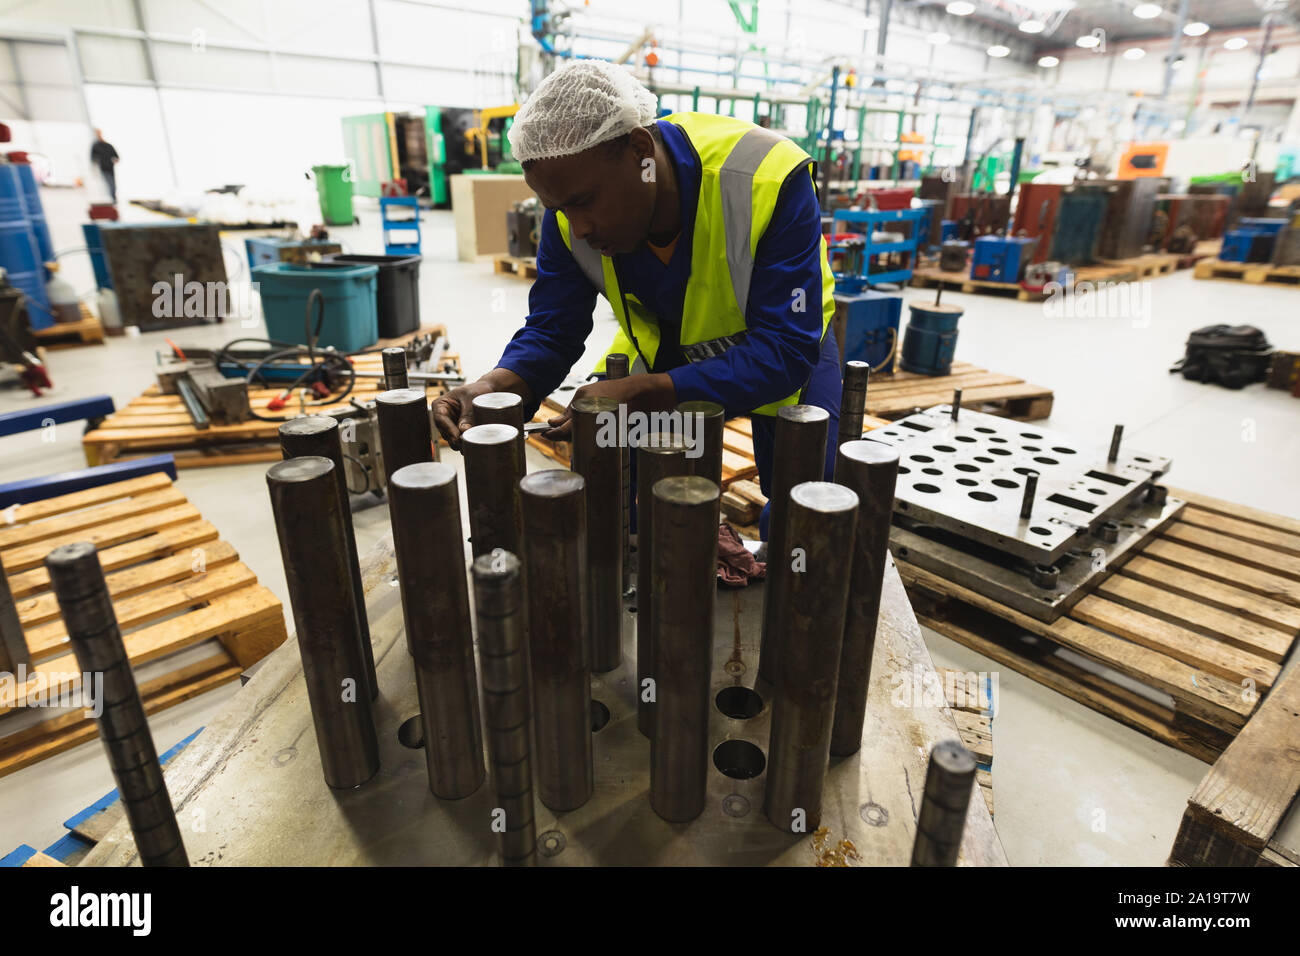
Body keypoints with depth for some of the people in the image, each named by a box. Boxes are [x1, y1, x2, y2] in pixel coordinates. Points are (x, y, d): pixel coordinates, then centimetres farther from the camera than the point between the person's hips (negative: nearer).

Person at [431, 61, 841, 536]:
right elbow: (551, 332, -14)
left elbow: (786, 351, -37)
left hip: (774, 351, -3)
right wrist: (495, 387, -37)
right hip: (665, 344, 3)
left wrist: (642, 394, -48)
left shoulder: (769, 180, -36)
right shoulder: (572, 198, -20)